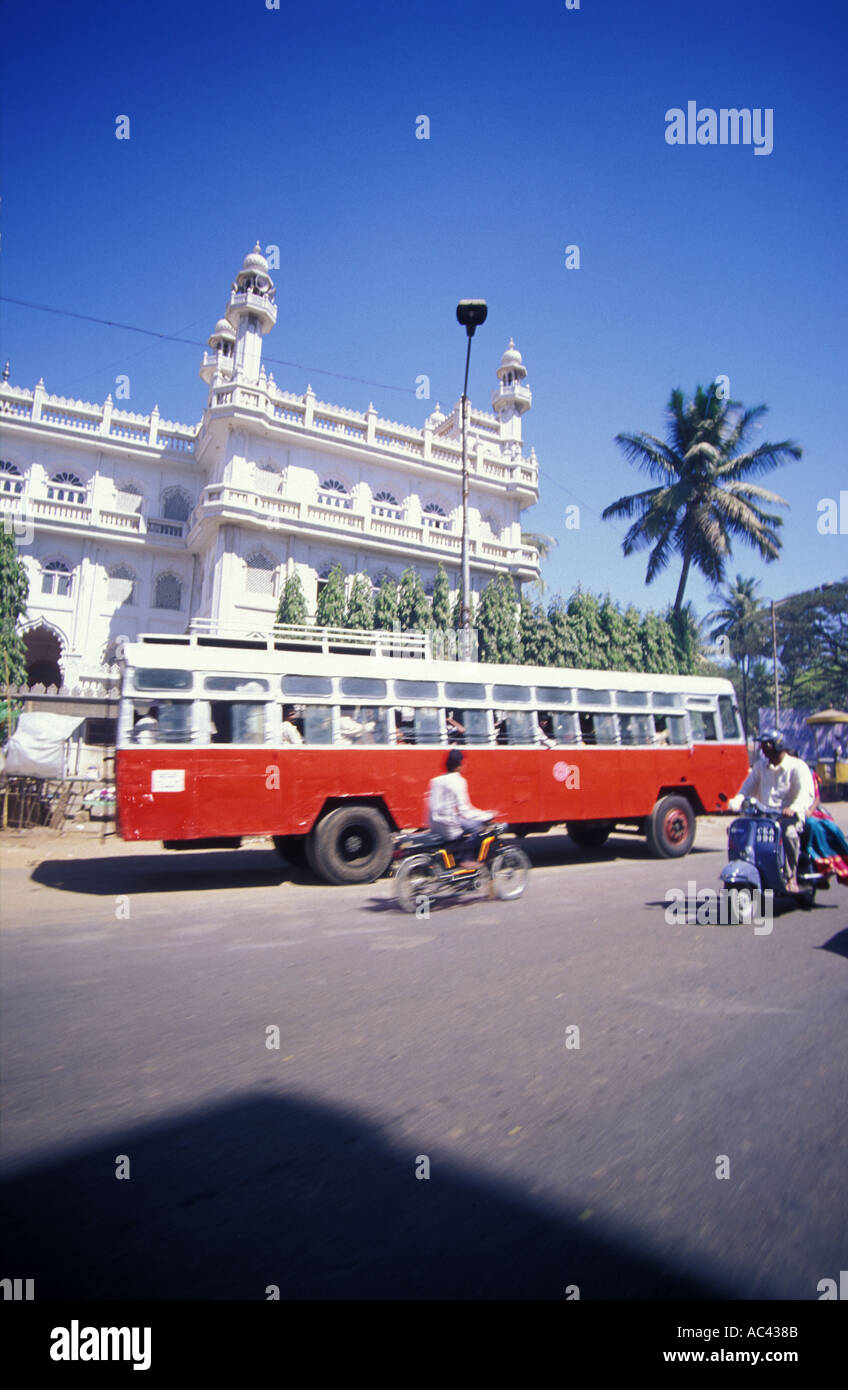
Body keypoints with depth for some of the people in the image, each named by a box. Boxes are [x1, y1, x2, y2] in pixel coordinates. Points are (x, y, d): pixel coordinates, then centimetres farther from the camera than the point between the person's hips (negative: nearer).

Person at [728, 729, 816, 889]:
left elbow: (806, 792, -14)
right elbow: (749, 786, 9)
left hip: (789, 816, -5)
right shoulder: (760, 765, 16)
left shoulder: (797, 766, 0)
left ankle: (791, 876, -21)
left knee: (789, 833, -36)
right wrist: (737, 801, -13)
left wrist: (794, 808, -34)